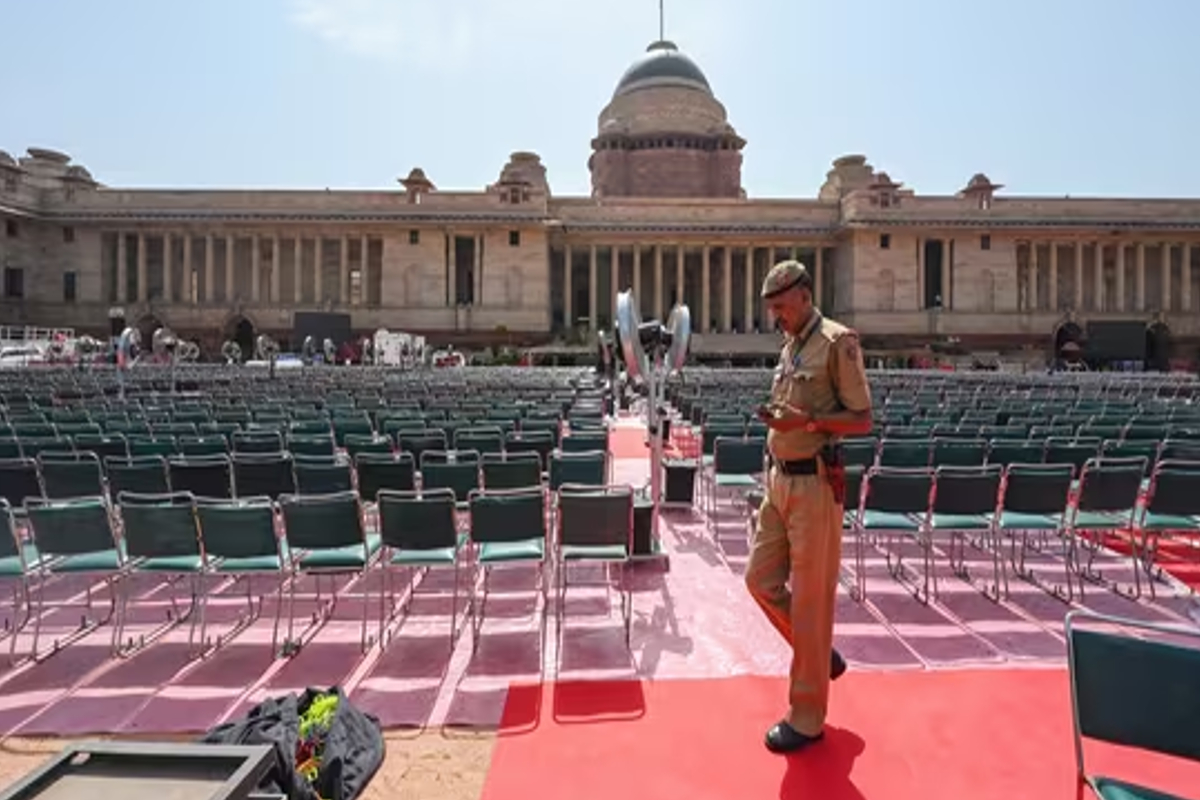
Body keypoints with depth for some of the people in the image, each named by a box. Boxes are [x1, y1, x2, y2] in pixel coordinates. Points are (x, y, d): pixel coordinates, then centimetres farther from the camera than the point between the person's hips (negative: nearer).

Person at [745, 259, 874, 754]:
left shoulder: (837, 342, -10)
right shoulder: (789, 346, 15)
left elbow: (862, 420, -12)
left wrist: (805, 420, -23)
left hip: (815, 483, -8)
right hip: (780, 479, 9)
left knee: (810, 598, 1)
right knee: (761, 579, 13)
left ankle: (807, 718, 17)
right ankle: (821, 654, 36)